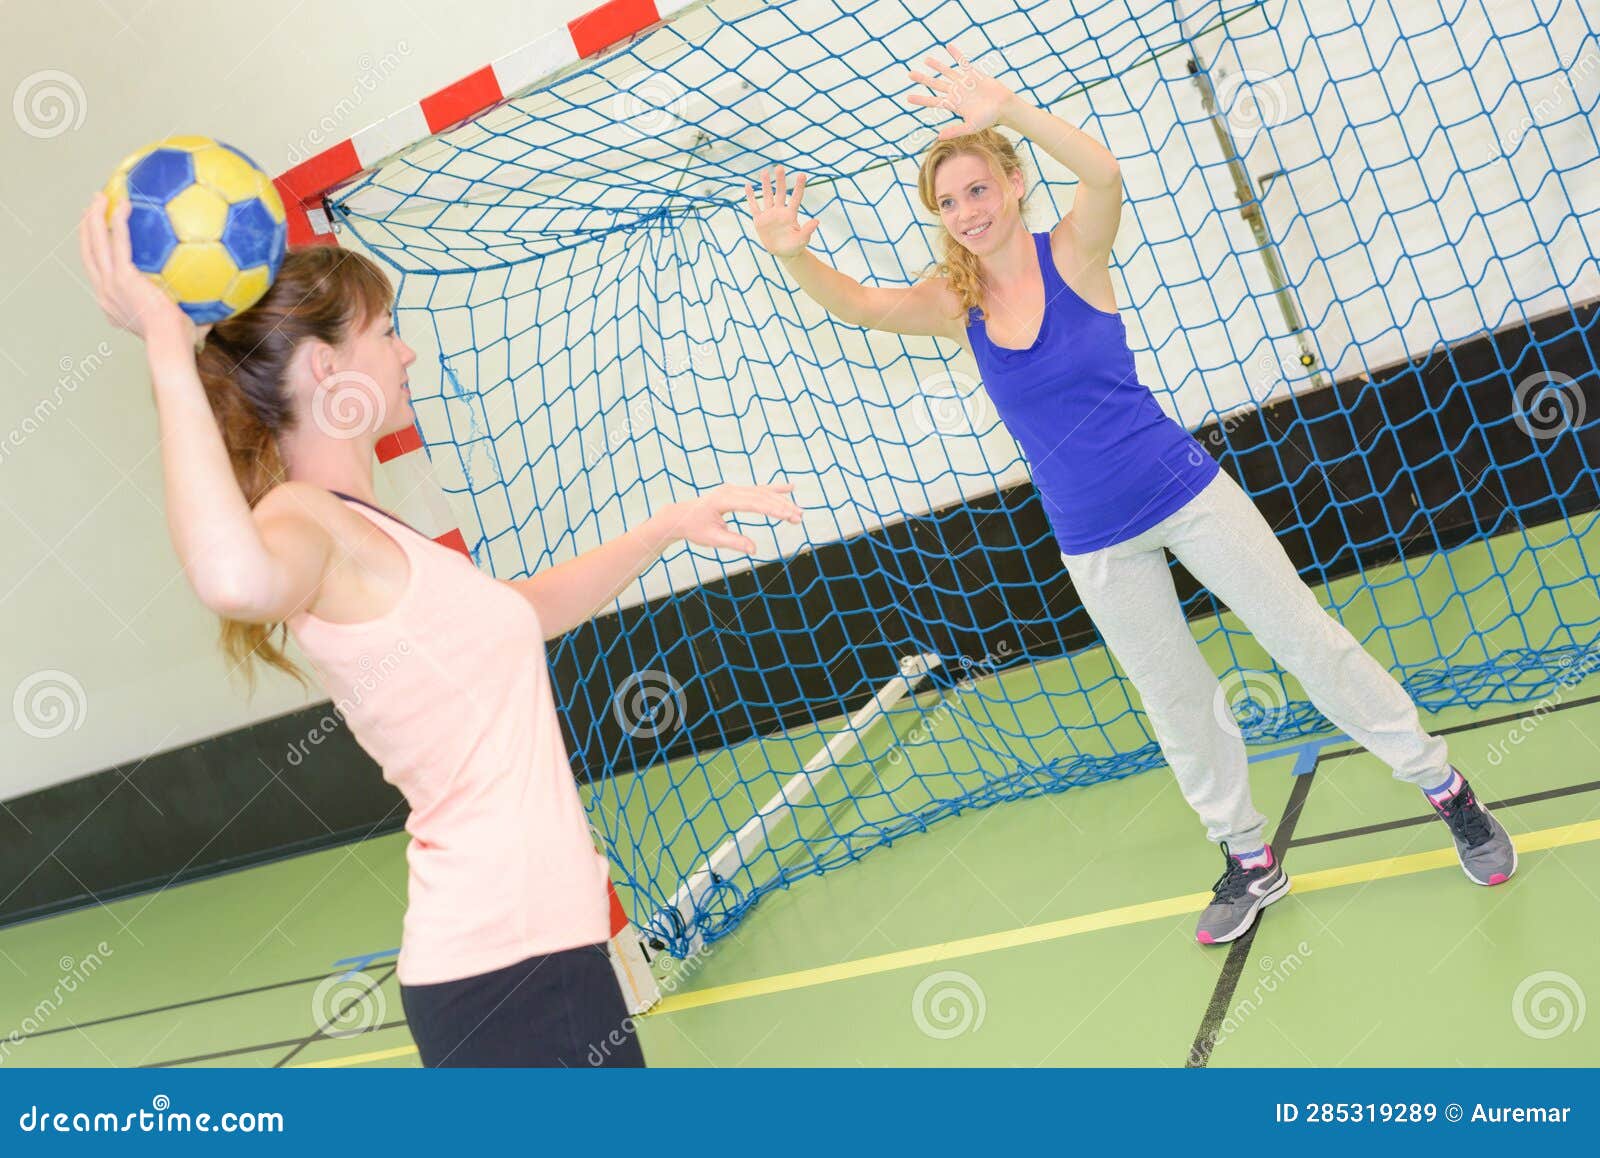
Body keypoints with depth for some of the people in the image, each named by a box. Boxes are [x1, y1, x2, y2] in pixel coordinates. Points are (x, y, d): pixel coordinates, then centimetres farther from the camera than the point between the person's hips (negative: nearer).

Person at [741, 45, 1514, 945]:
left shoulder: (1073, 252, -13)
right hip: (1095, 543, 3)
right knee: (1178, 705, 15)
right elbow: (858, 304, -17)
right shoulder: (955, 302, -3)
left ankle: (1445, 789, 22)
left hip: (1184, 491, -3)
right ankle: (1250, 862, 32)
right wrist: (793, 253, -38)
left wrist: (1010, 111, -52)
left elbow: (1104, 171, -34)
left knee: (1311, 642, 4)